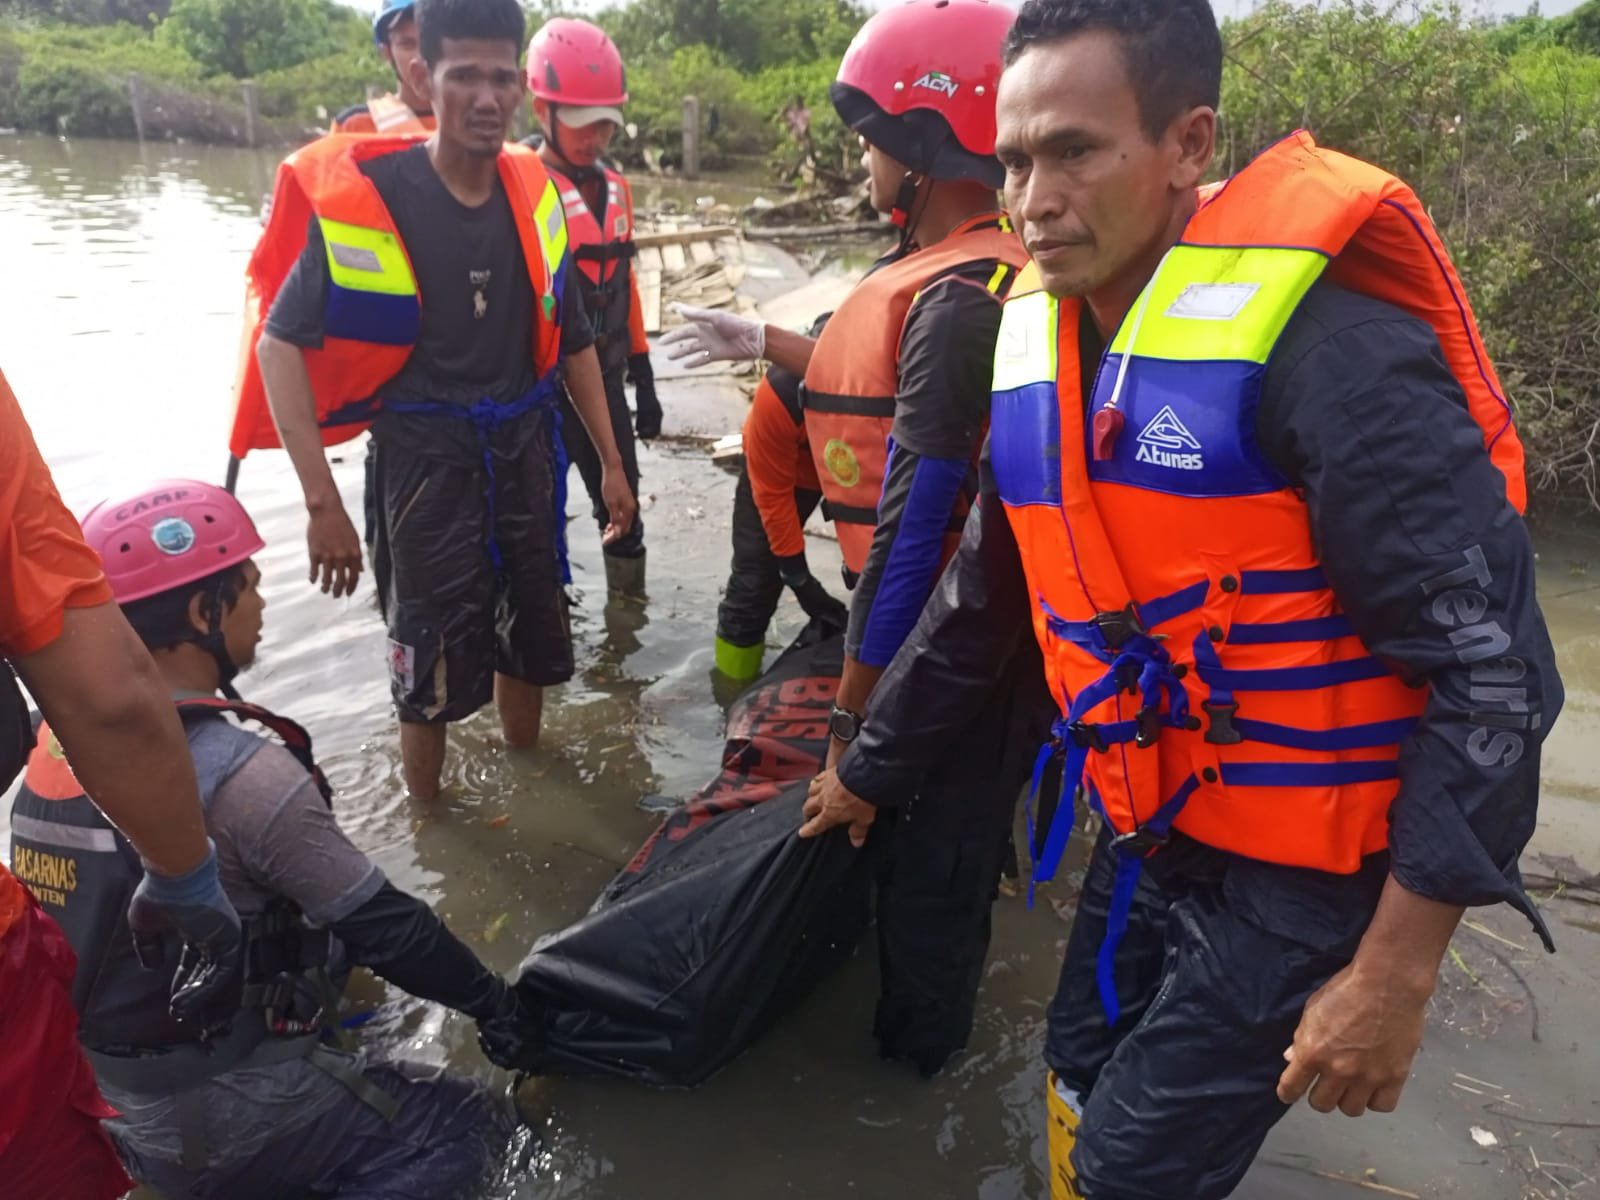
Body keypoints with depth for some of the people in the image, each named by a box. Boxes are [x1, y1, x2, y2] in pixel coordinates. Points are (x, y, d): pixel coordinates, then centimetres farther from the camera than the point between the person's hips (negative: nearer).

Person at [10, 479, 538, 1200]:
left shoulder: (53, 741, -3)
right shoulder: (240, 771, -26)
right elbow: (380, 924, -18)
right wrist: (495, 1004, -2)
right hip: (212, 1120, -8)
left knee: (317, 934, 24)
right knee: (471, 1126, 5)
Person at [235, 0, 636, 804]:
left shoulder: (535, 197, -1)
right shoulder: (364, 194, -16)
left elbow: (571, 341, 9)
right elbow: (281, 342, -16)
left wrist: (611, 463, 10)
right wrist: (322, 501, -21)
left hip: (523, 446, 5)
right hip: (425, 455, -5)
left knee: (531, 626, 18)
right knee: (430, 652, 4)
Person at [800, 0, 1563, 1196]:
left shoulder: (1323, 338, -24)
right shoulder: (1036, 342, -1)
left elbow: (1492, 664, -22)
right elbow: (980, 604, 11)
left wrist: (1395, 972, -20)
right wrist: (868, 771, 20)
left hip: (1305, 871, -6)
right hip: (1148, 834, 7)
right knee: (1084, 1094, 21)